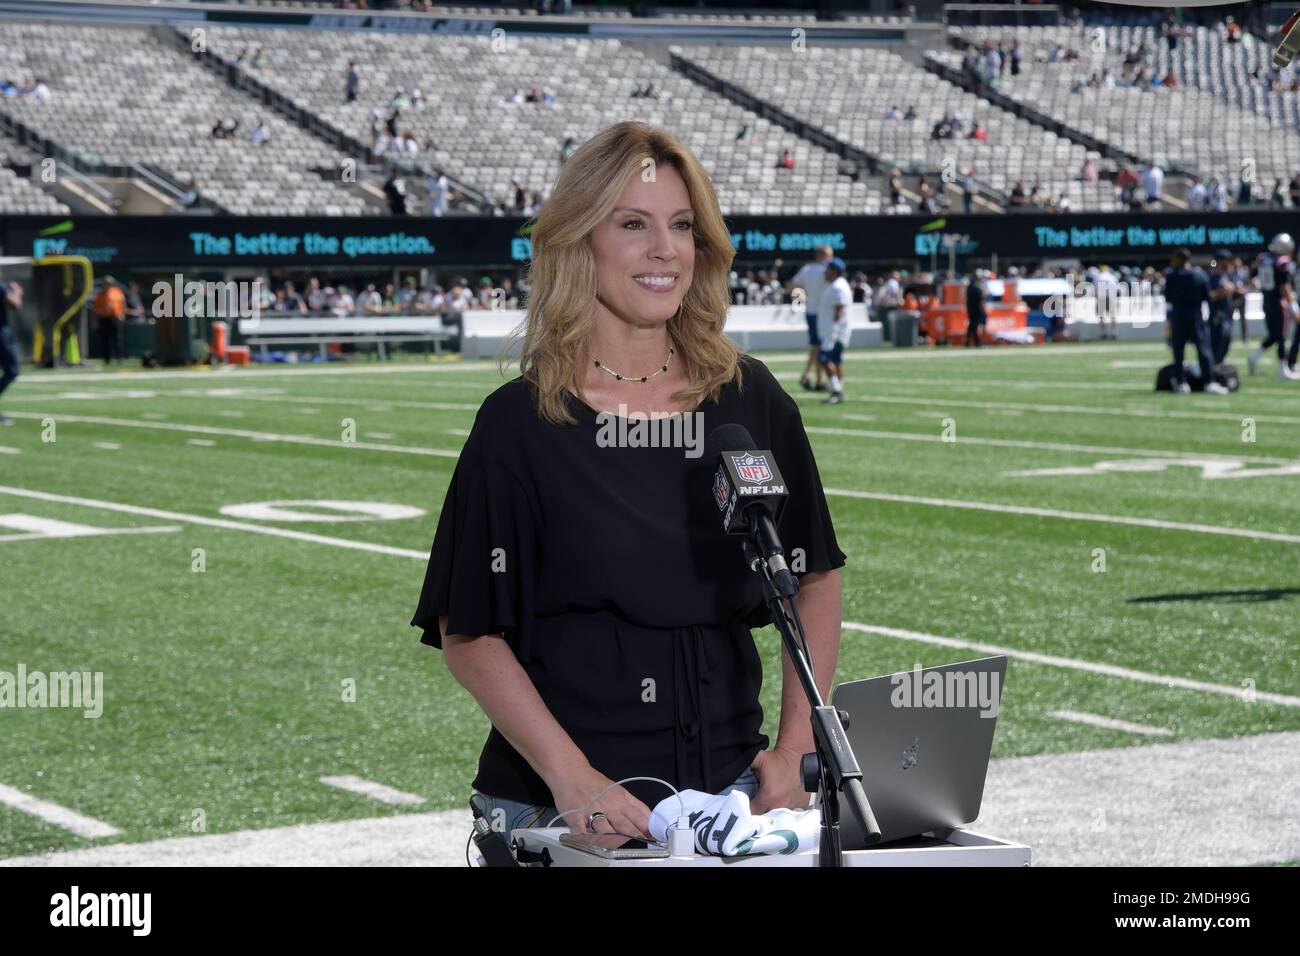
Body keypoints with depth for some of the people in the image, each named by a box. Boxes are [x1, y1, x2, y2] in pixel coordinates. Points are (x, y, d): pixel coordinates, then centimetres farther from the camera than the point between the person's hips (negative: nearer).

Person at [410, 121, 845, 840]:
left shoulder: (751, 402, 4)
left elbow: (816, 578, 11)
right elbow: (468, 634, -7)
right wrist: (569, 773, -18)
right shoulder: (520, 421, -6)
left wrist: (796, 751, 2)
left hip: (729, 792, 3)